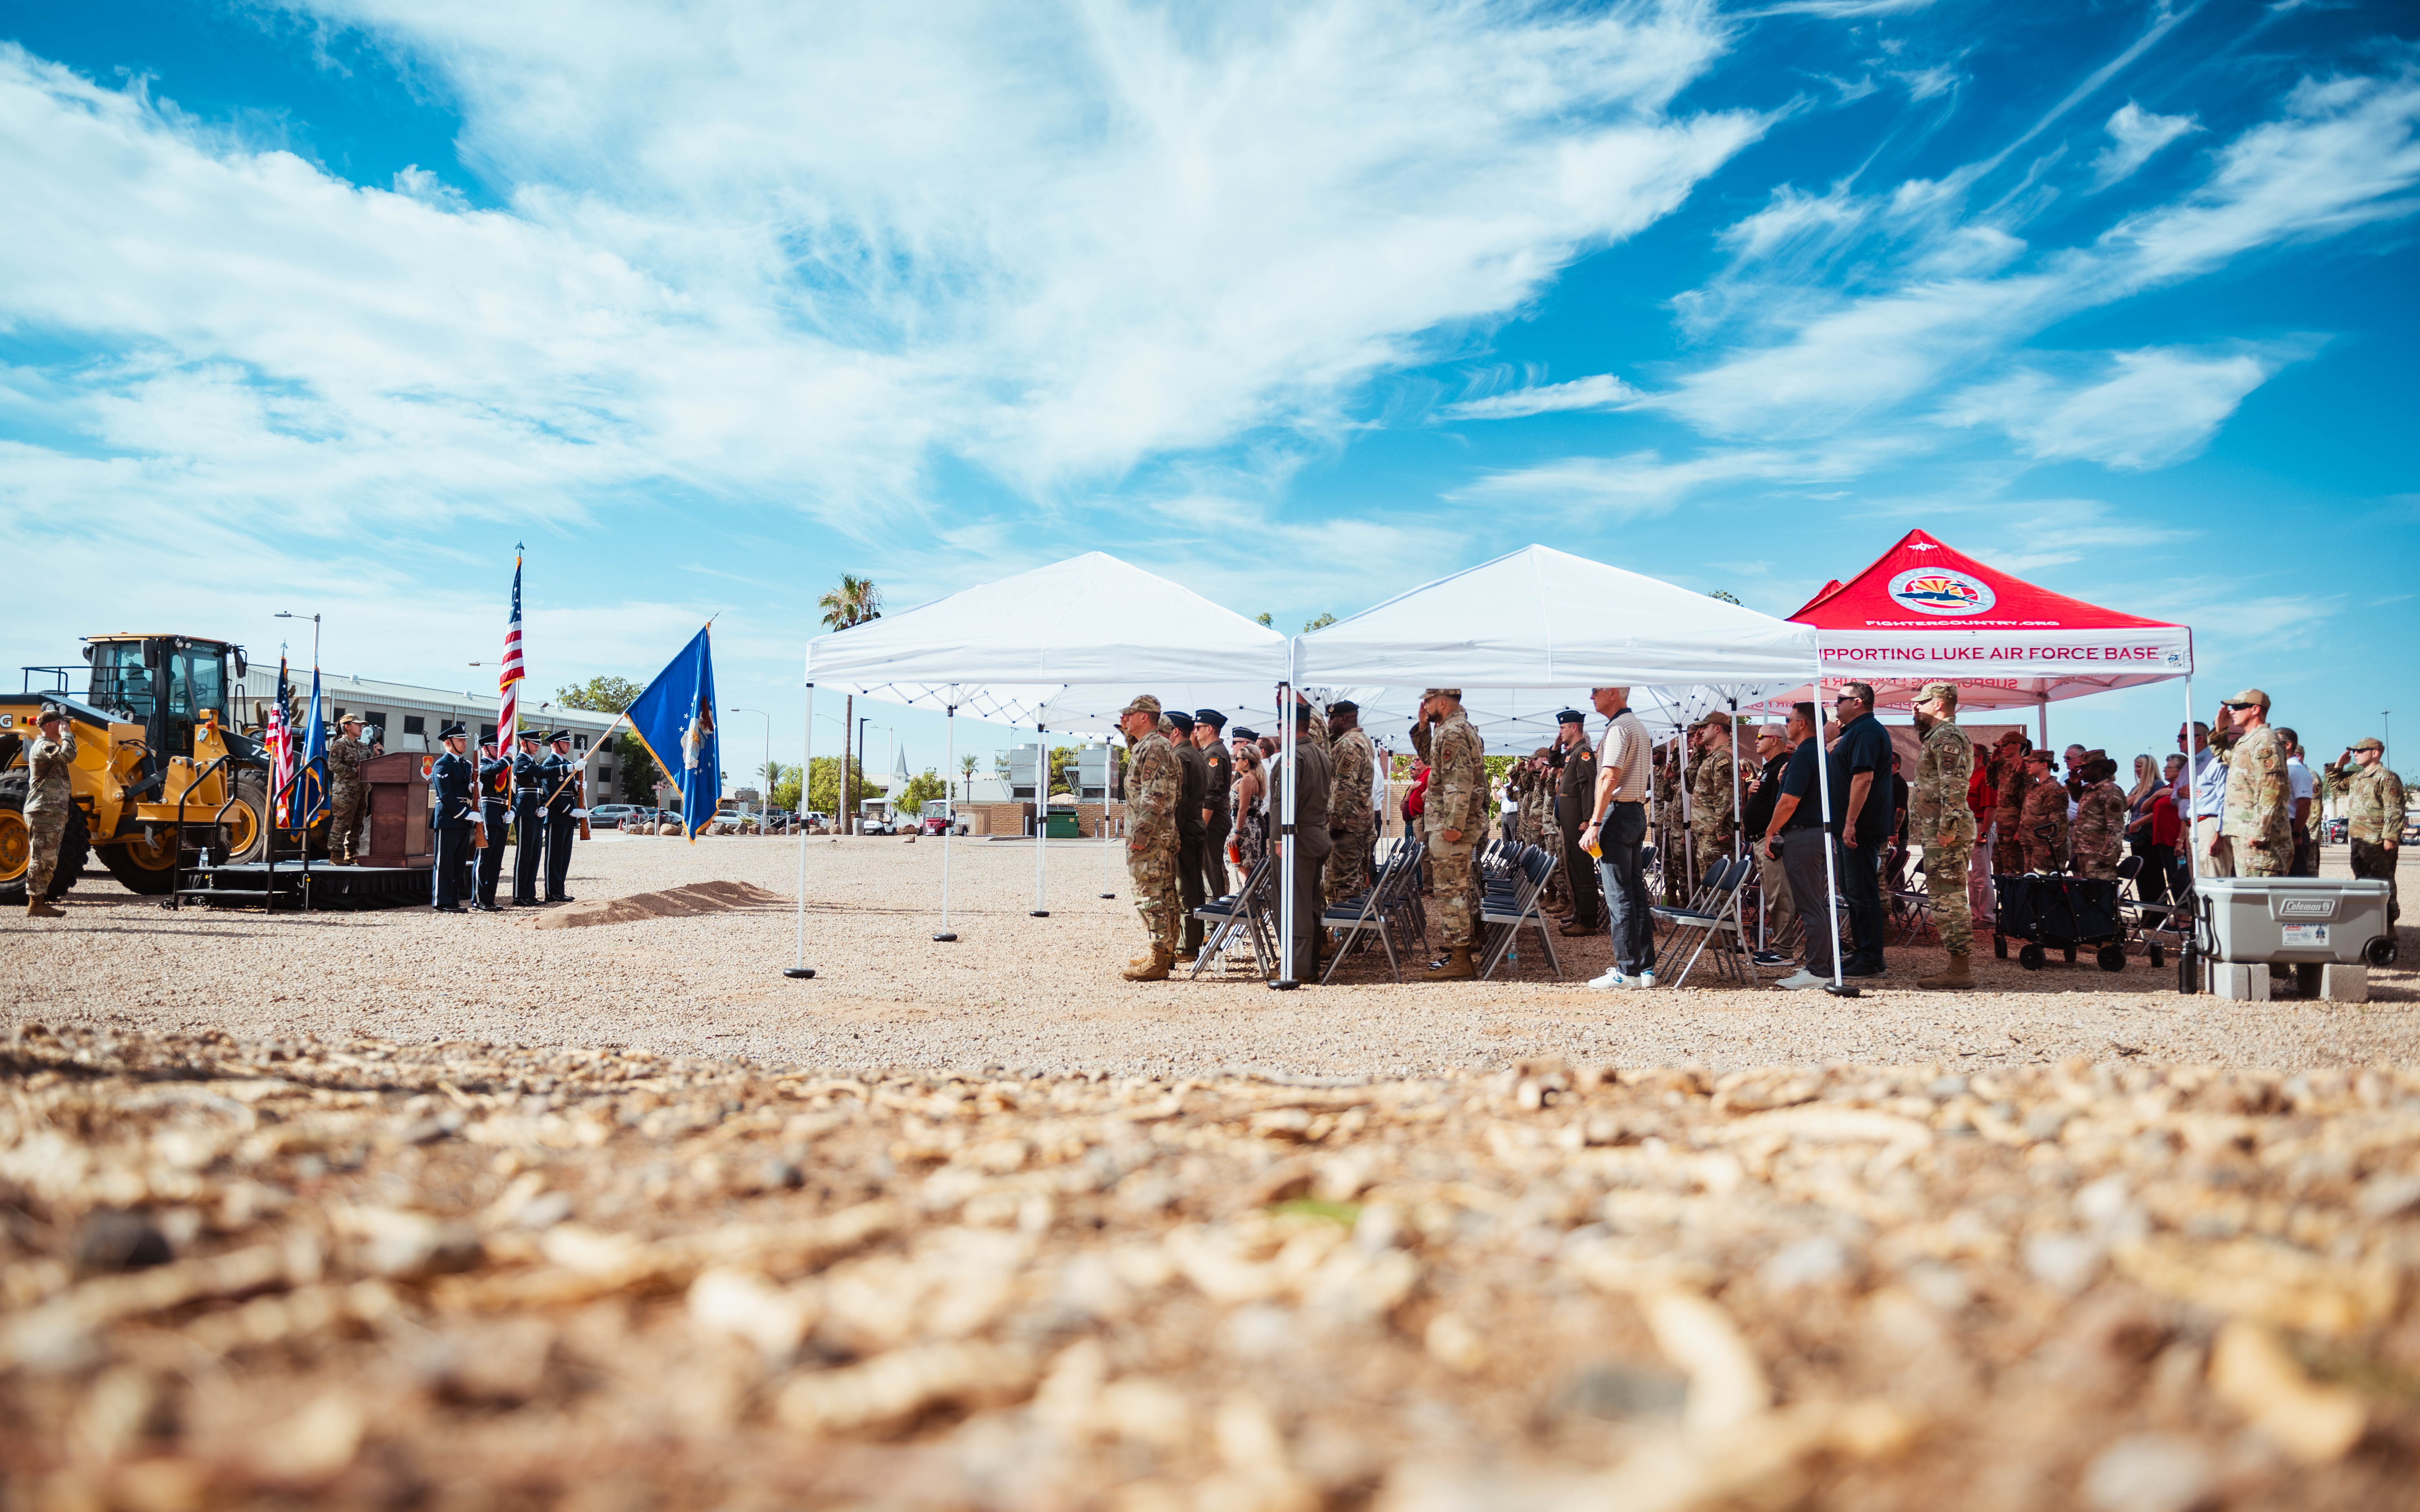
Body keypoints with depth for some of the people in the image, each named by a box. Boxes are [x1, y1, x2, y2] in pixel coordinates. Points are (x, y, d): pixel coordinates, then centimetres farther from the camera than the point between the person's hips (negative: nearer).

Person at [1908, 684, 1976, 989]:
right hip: (1939, 833, 11)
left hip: (1945, 835, -11)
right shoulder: (1941, 736, 22)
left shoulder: (1946, 737, -12)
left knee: (1948, 900, -10)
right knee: (1949, 900, 13)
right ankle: (1960, 965, 17)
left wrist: (1947, 829, -25)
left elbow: (1955, 787, -22)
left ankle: (1960, 969, -9)